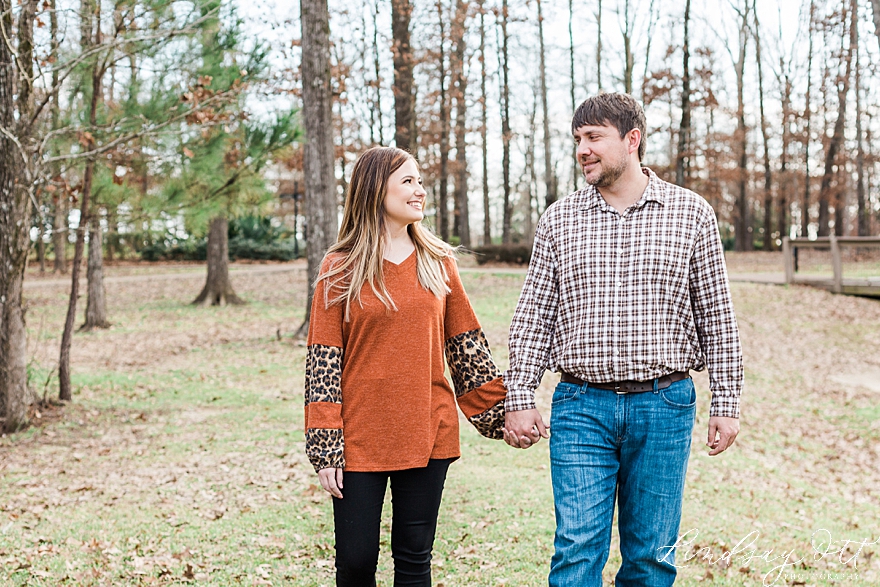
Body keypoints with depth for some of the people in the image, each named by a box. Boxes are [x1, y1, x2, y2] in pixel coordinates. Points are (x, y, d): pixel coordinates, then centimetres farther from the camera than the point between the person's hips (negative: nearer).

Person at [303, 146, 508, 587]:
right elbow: (323, 363, -4)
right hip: (360, 441, -2)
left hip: (428, 435, 2)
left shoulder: (439, 262, 7)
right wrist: (325, 449, -8)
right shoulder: (340, 269, -1)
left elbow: (467, 345, 11)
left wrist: (501, 412, 8)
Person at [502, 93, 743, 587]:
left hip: (665, 405, 0)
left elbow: (717, 318, 5)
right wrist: (520, 400, 0)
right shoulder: (559, 221, 6)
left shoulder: (692, 214, 3)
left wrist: (727, 403, 2)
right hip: (581, 407, 0)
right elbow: (533, 318, 7)